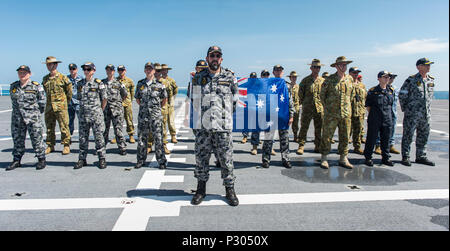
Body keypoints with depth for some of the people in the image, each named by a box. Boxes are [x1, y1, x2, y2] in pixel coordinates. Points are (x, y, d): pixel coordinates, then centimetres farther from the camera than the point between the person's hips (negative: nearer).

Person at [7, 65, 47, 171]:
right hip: (17, 118, 5)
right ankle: (16, 160, 21)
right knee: (17, 139, 10)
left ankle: (41, 160, 9)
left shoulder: (36, 86, -3)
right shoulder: (13, 86, 10)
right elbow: (13, 100, 21)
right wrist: (19, 110, 15)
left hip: (33, 118, -4)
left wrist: (36, 113, 7)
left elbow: (42, 102, 2)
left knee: (37, 139, -1)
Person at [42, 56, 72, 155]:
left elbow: (69, 92, 2)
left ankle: (66, 146, 5)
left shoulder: (63, 78, -5)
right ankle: (50, 146, 19)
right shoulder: (45, 79, 10)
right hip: (49, 106, 5)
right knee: (49, 127, 9)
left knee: (64, 127, -3)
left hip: (61, 106, -5)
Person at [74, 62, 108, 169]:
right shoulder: (80, 84, 9)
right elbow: (79, 98, 19)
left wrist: (99, 111, 6)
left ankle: (102, 159, 8)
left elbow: (104, 99, 1)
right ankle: (82, 159, 19)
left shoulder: (99, 83, -4)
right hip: (83, 115, 5)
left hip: (96, 115, -4)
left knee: (99, 137, -1)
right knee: (83, 138, 9)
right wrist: (84, 108, 13)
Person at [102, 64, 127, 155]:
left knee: (118, 129, -3)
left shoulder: (119, 83, 2)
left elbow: (125, 95, 12)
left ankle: (122, 148, 4)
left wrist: (118, 102, 9)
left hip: (117, 109, -2)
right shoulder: (102, 82, 8)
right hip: (105, 109, 3)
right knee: (104, 129, 8)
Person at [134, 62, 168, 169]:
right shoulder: (140, 84, 8)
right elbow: (137, 98, 19)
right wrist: (143, 107, 13)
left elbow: (165, 99, 9)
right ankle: (141, 160, 21)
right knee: (142, 138, 8)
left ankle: (162, 161, 6)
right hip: (143, 114, 3)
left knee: (158, 138, -2)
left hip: (156, 115, -3)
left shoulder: (159, 84, 0)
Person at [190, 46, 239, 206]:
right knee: (201, 157, 8)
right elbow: (194, 100, 15)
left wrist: (224, 116, 10)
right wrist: (202, 116, 12)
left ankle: (229, 189, 19)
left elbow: (234, 101, 10)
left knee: (226, 159, 4)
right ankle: (201, 189, 23)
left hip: (223, 126, -1)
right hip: (203, 126, 2)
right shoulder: (198, 78, 7)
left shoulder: (229, 77, 4)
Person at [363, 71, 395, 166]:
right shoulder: (373, 91, -6)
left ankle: (386, 158, 22)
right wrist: (373, 114, 1)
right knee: (371, 139, 2)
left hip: (387, 119, 5)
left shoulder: (391, 90, 9)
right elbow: (368, 105, 0)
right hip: (374, 120, -4)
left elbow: (391, 104, 18)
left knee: (386, 139, 11)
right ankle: (368, 157, 13)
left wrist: (387, 114, 13)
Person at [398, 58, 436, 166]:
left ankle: (421, 157, 23)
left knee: (423, 137, 12)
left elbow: (430, 96, 22)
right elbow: (401, 95, -6)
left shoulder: (431, 80, 10)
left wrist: (427, 108, 17)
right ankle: (405, 157, 8)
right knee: (408, 136, 0)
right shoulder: (411, 80, -9)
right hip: (412, 115, -6)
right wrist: (405, 109, -3)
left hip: (426, 115, 6)